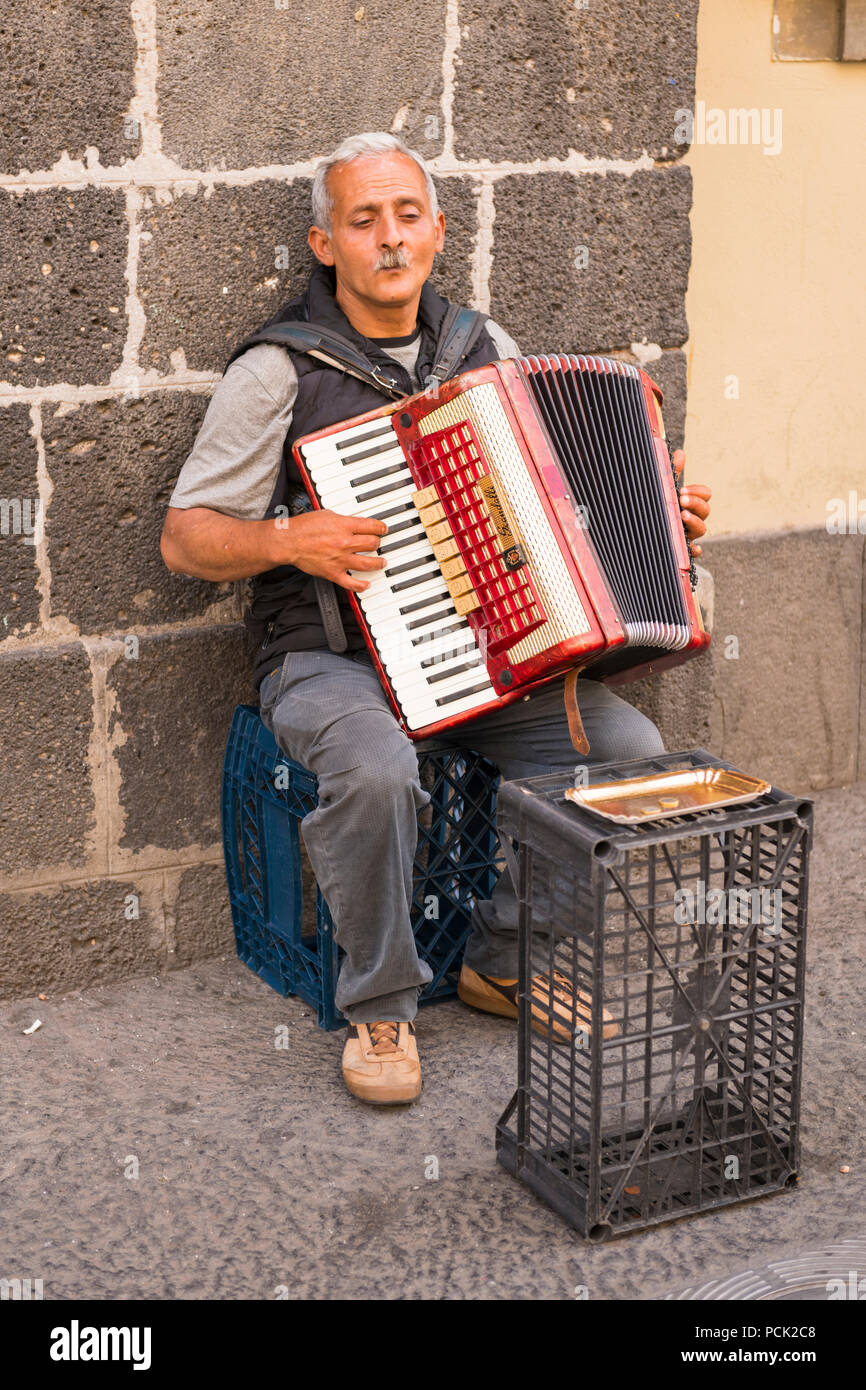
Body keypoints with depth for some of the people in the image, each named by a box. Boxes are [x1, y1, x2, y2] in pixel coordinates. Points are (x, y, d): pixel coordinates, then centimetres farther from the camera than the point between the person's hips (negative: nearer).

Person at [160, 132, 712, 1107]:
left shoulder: (486, 354, 11)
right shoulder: (277, 374, -5)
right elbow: (184, 539, -3)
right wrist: (287, 539, -20)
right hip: (330, 657, -5)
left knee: (629, 747, -16)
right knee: (375, 771, -37)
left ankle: (506, 960, 5)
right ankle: (379, 1007, -10)